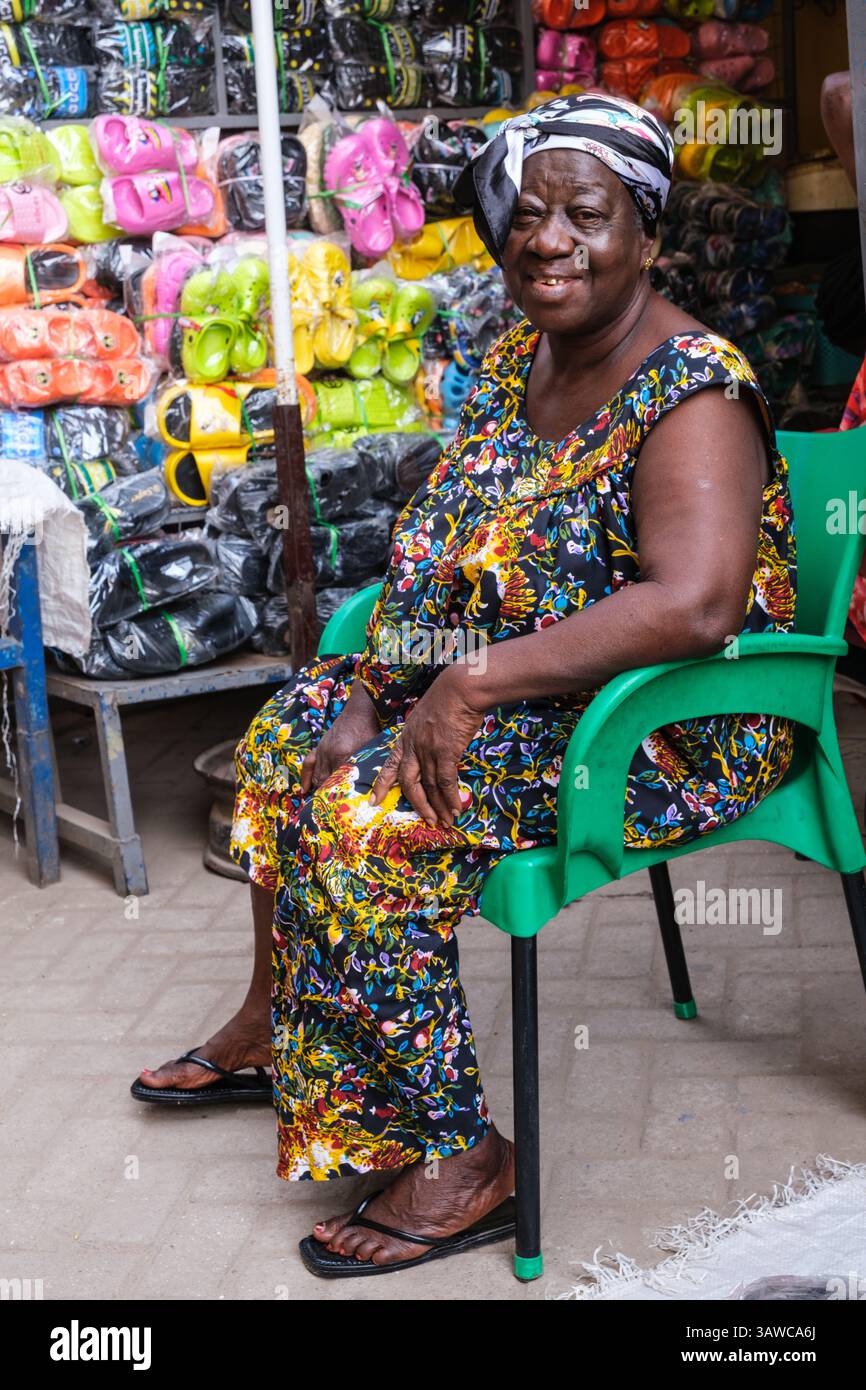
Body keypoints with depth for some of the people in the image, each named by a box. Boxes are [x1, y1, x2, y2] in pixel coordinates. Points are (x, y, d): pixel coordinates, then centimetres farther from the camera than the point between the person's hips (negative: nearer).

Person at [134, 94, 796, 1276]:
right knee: (292, 725, 13)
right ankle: (275, 1020, 31)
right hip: (501, 686, 9)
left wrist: (477, 680, -32)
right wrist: (377, 689, -3)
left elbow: (695, 604, -35)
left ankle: (459, 1158, -10)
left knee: (366, 819, -24)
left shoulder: (690, 391, -20)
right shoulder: (515, 363, 7)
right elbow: (444, 550, 11)